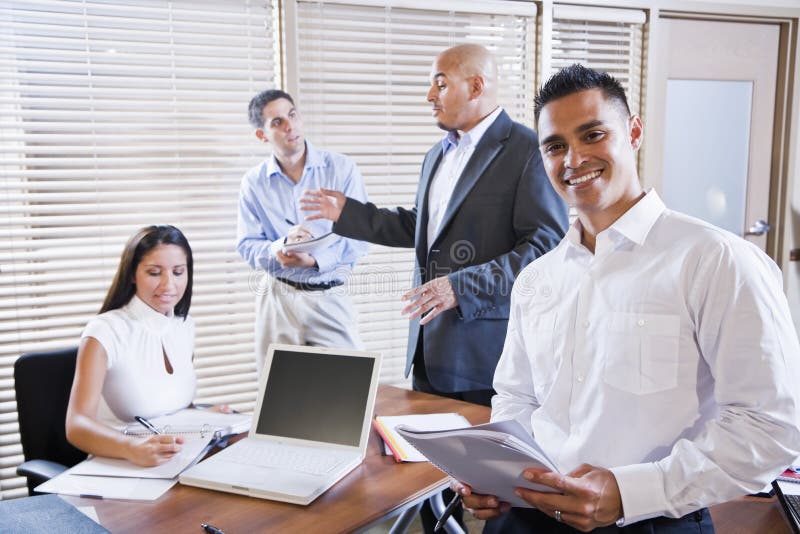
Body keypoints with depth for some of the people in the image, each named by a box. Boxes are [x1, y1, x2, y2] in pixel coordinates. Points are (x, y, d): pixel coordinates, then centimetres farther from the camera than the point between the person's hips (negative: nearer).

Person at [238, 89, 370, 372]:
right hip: (278, 298, 1)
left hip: (331, 298, -1)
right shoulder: (254, 182, 3)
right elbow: (247, 246, 1)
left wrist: (314, 260, -20)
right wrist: (281, 248, -19)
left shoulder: (342, 168, -2)